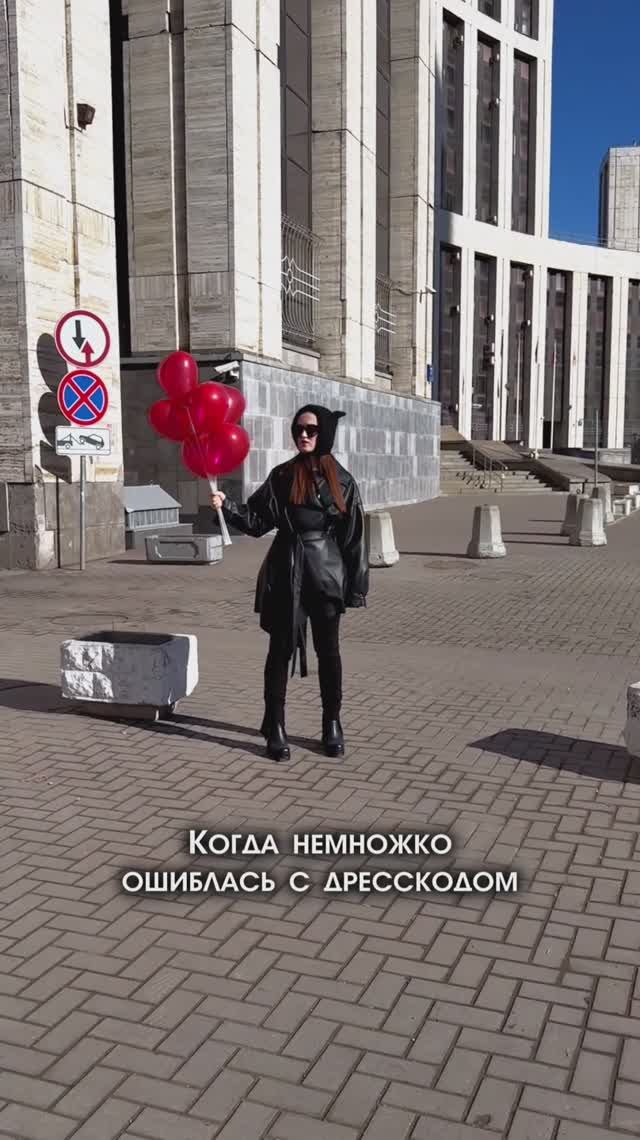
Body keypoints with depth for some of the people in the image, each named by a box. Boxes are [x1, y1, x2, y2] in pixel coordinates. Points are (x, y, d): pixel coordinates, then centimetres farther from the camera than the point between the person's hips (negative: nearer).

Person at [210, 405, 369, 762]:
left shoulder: (342, 481, 1)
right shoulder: (282, 476, 4)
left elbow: (354, 537, 0)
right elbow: (257, 521, 2)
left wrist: (356, 586, -3)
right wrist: (226, 505, -14)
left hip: (326, 574, 0)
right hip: (286, 572, 1)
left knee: (329, 651, 8)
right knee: (281, 650, 4)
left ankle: (332, 725, 21)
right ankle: (276, 727, 12)